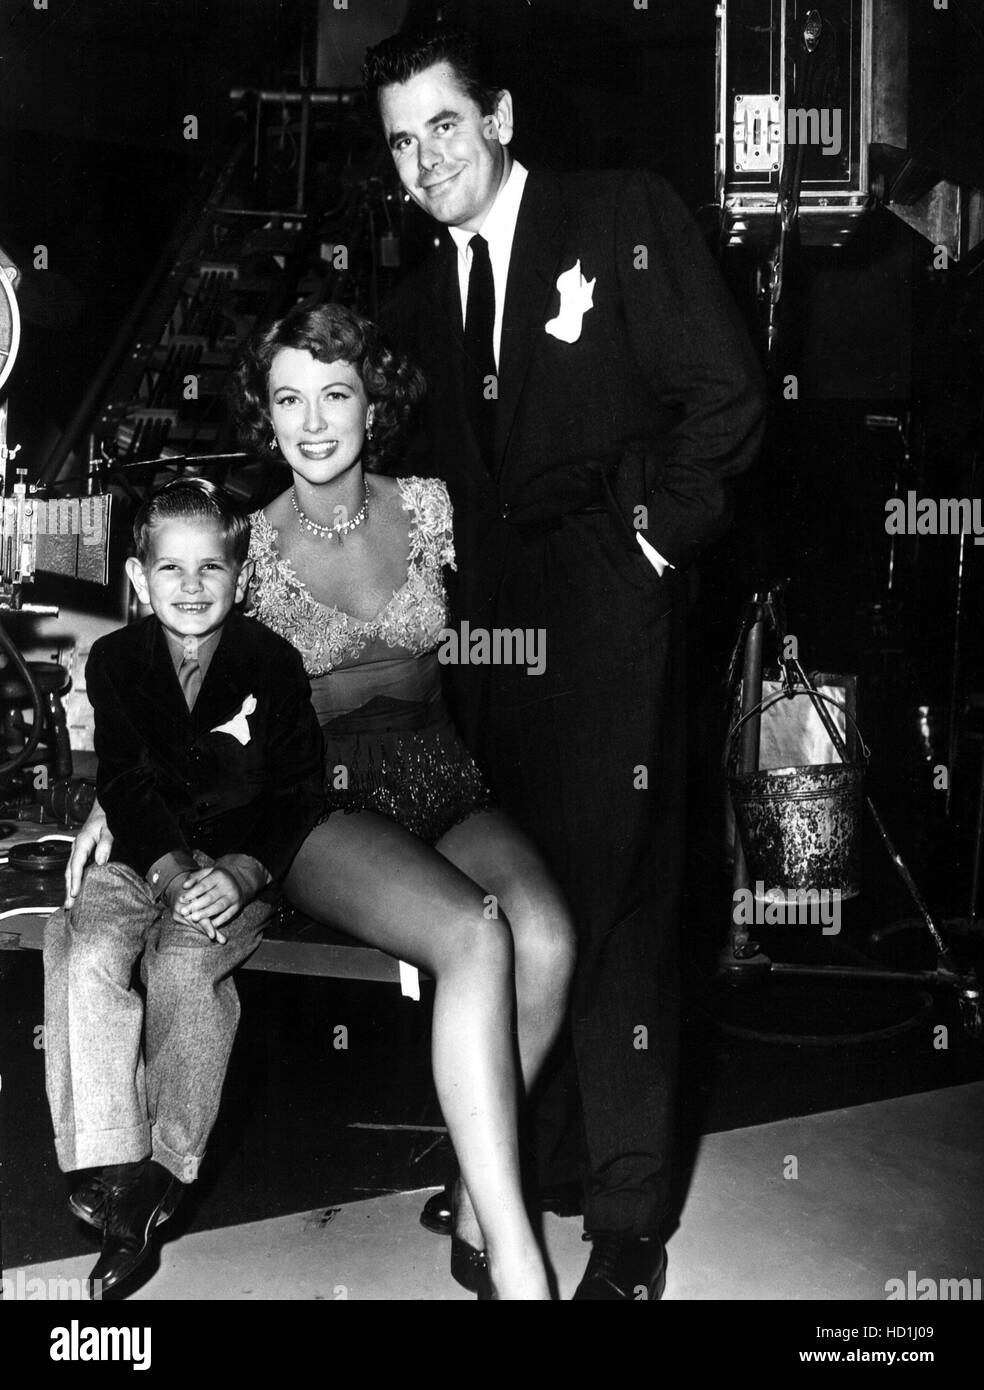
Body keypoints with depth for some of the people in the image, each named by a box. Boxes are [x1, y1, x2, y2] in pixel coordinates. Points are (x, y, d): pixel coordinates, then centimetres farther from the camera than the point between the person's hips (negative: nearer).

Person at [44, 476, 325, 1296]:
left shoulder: (273, 665, -5)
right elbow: (126, 790, -3)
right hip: (144, 859, 3)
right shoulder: (116, 661, 2)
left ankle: (168, 1167, -18)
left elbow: (297, 798, -5)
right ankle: (111, 1167, -23)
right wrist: (173, 871, -20)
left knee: (185, 963, -30)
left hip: (243, 868, -2)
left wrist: (240, 876, -21)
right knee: (87, 951, -25)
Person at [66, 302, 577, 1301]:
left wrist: (337, 686, -2)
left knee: (548, 937, -29)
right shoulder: (252, 543, 3)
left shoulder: (426, 505, 9)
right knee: (475, 935, -32)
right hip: (320, 806, -3)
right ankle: (514, 1261, -26)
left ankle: (476, 1211, -11)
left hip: (441, 787, 3)